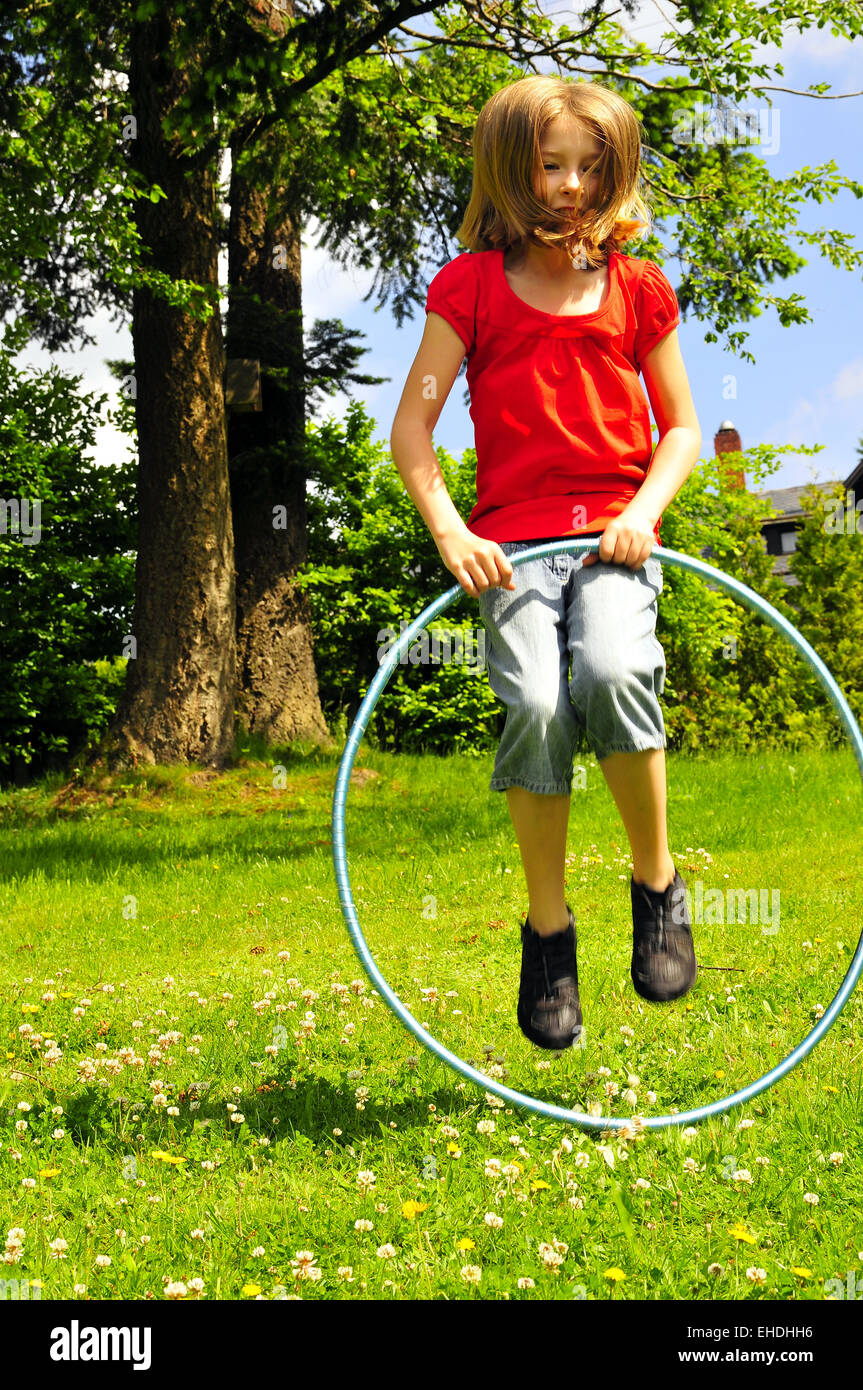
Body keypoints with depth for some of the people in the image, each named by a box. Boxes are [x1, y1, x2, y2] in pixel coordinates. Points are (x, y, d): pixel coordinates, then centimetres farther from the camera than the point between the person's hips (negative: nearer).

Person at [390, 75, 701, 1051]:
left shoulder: (638, 291, 11)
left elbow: (681, 426, 16)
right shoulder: (470, 285, 6)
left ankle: (657, 885, -6)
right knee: (535, 707, -22)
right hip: (511, 543, 0)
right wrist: (449, 533, -8)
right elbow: (410, 428, 5)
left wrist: (643, 511, -3)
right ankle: (547, 933, -3)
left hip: (615, 532, 0)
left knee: (612, 675, -29)